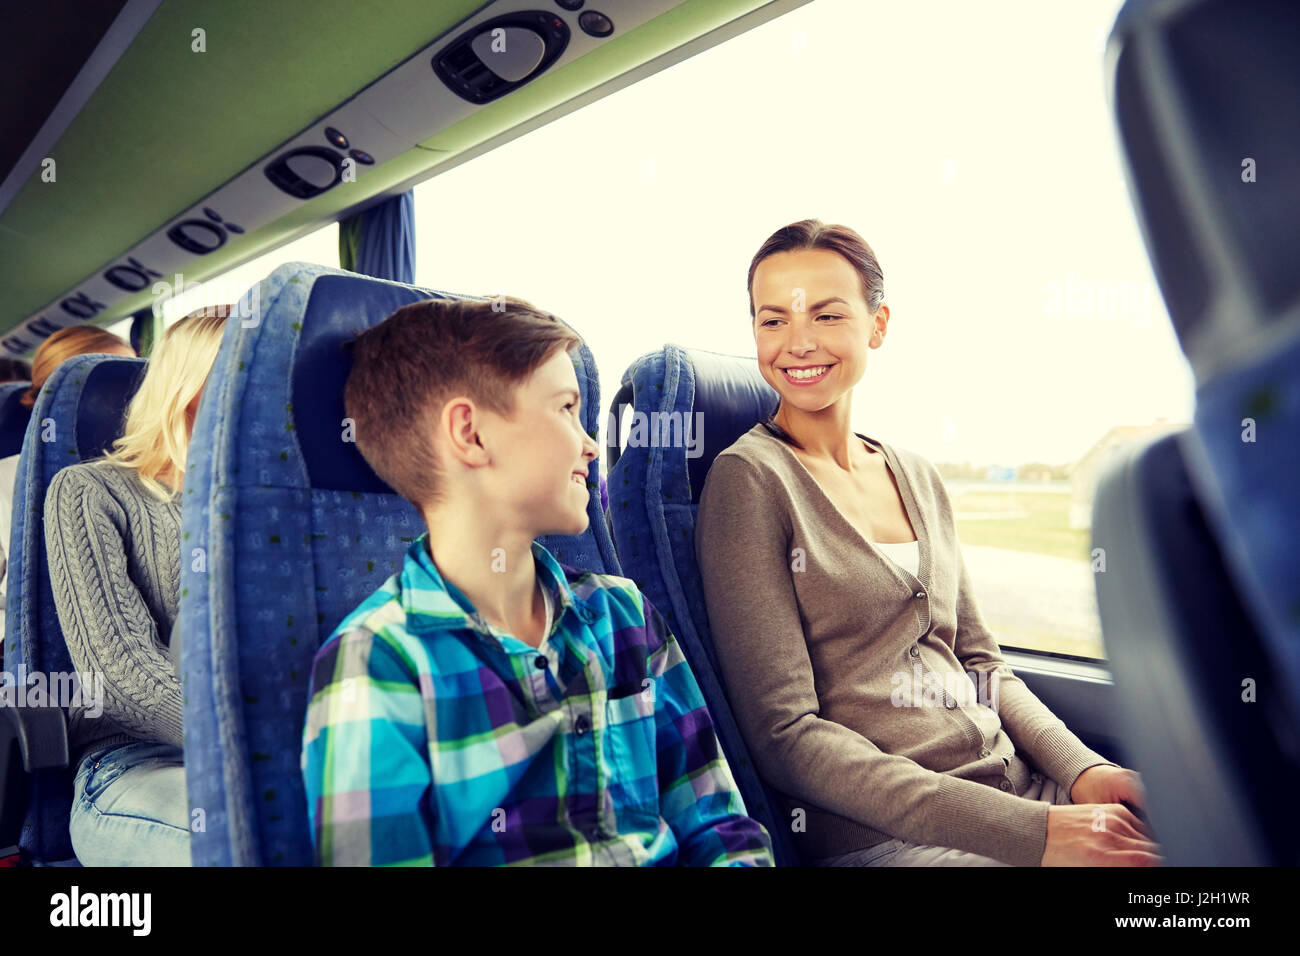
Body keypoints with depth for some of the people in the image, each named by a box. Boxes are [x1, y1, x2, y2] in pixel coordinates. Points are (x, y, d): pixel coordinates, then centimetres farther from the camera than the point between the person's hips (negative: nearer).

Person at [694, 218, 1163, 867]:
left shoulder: (918, 478, 11)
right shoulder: (750, 479, -10)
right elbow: (784, 735, -15)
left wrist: (1082, 768, -3)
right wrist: (1027, 832, -19)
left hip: (1019, 786, 7)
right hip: (876, 834, -6)